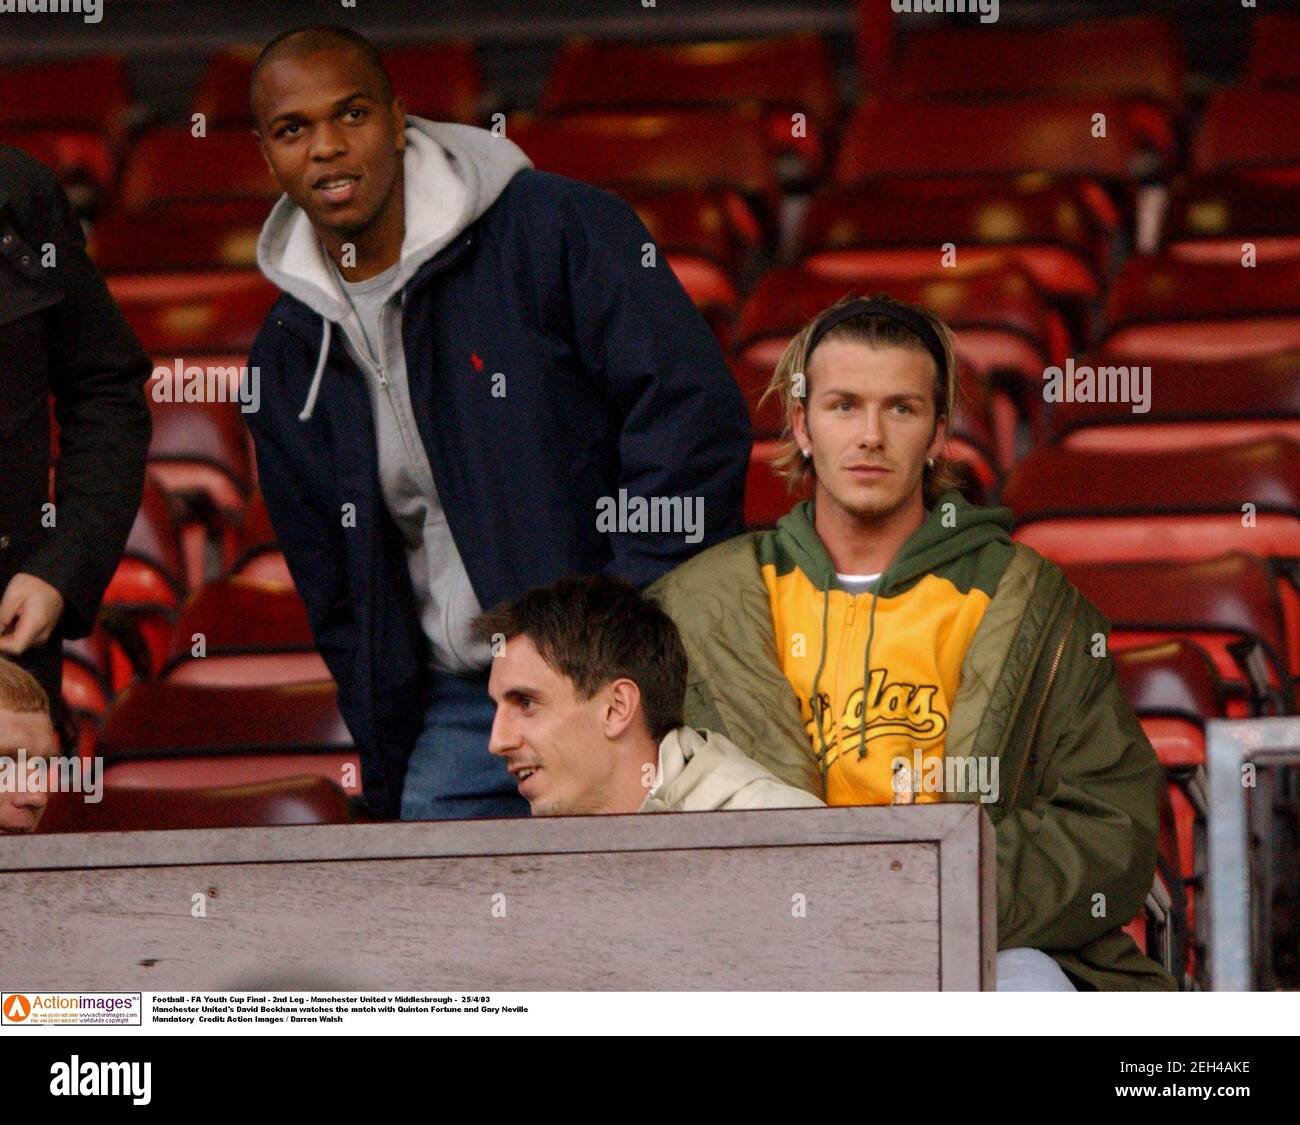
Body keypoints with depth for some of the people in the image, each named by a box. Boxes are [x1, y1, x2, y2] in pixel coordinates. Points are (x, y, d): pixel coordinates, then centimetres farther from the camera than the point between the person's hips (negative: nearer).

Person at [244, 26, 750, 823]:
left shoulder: (559, 230, -5)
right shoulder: (290, 355, 11)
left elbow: (696, 419, -10)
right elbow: (332, 591, 17)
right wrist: (392, 775, 10)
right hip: (457, 708, 4)